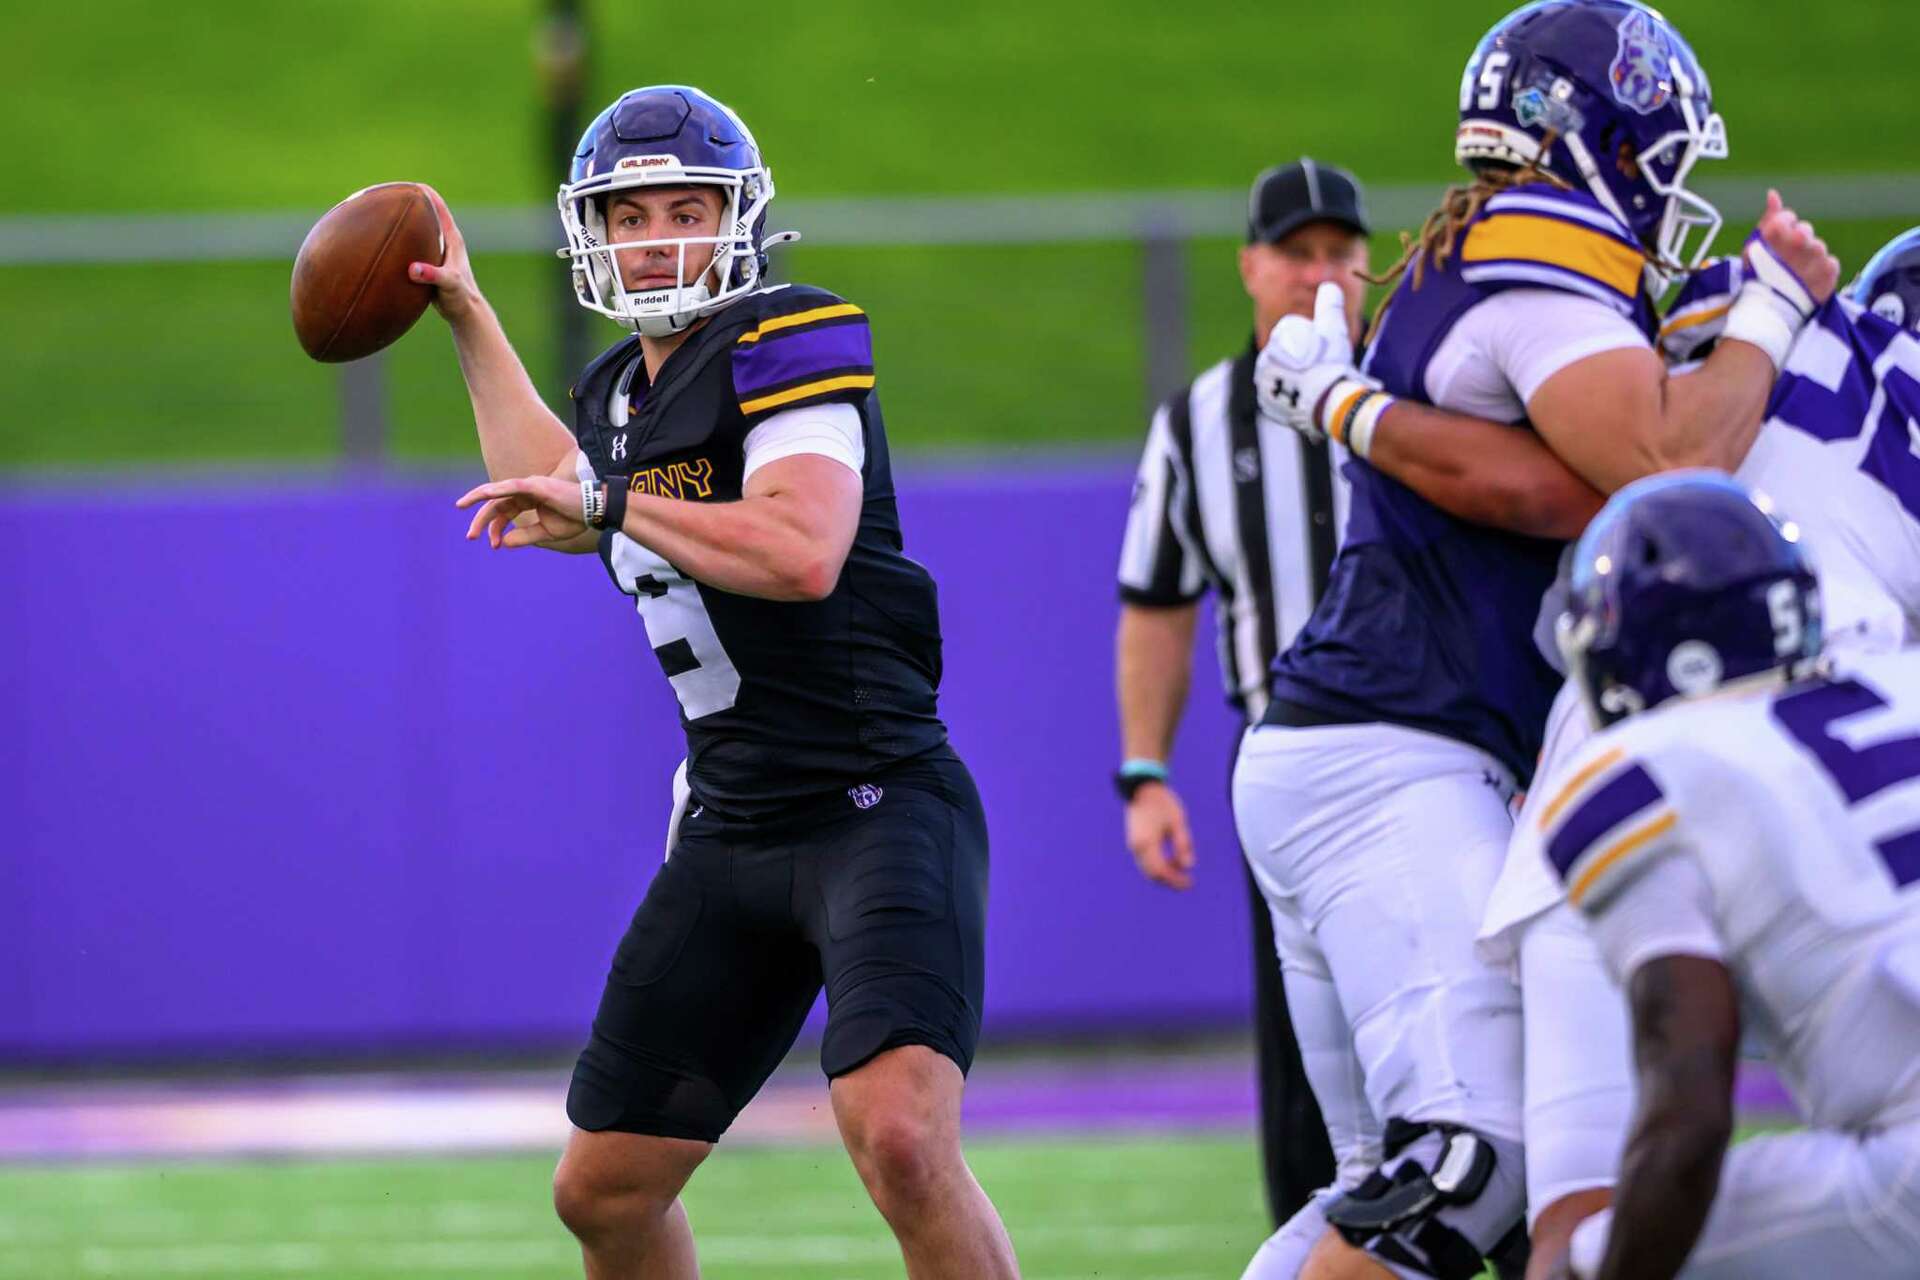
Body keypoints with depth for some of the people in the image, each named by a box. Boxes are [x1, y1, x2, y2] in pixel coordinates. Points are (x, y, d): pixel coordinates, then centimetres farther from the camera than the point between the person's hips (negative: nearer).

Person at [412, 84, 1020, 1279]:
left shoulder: (785, 348, -11)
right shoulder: (625, 393, 14)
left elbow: (802, 554, -27)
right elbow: (552, 502, 38)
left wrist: (611, 504, -17)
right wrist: (465, 311, 39)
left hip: (878, 809, -9)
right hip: (733, 830, 9)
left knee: (902, 1142, -30)